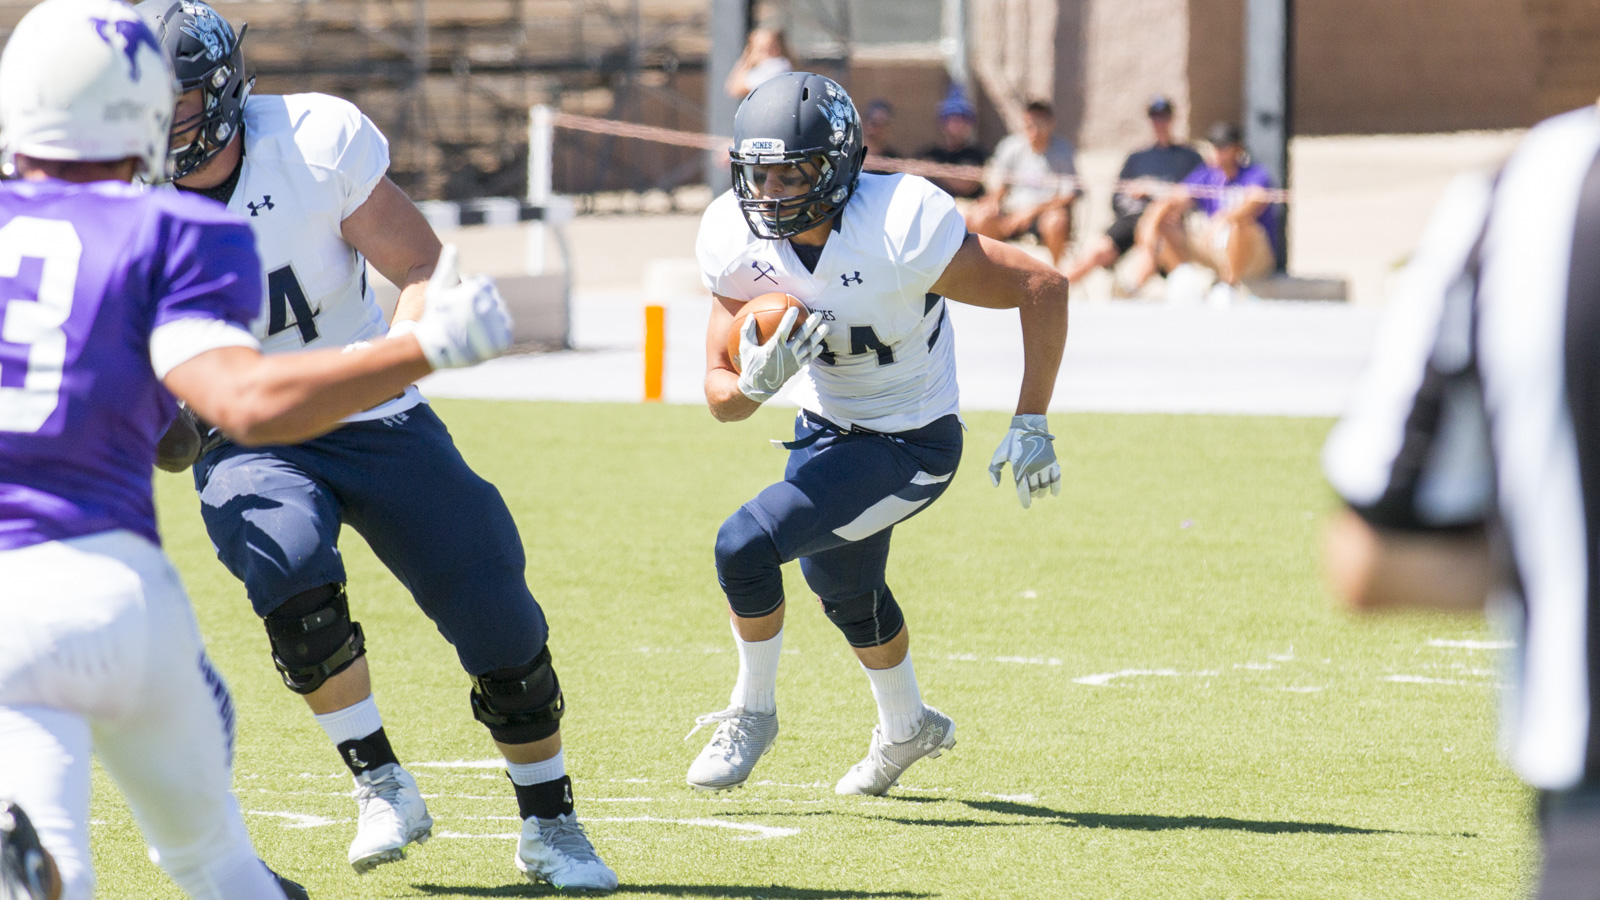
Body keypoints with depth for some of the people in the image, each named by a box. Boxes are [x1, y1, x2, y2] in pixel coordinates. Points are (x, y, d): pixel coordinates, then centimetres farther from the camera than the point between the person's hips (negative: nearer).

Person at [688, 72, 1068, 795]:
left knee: (745, 546, -20)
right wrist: (754, 383, -34)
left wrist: (1030, 426, -22)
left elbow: (1043, 289, -24)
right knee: (846, 592, 29)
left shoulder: (901, 232, -33)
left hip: (909, 445, -7)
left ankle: (753, 712, 6)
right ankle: (907, 728, 58)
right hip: (825, 429, 7)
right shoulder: (739, 244, -16)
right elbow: (721, 398, -9)